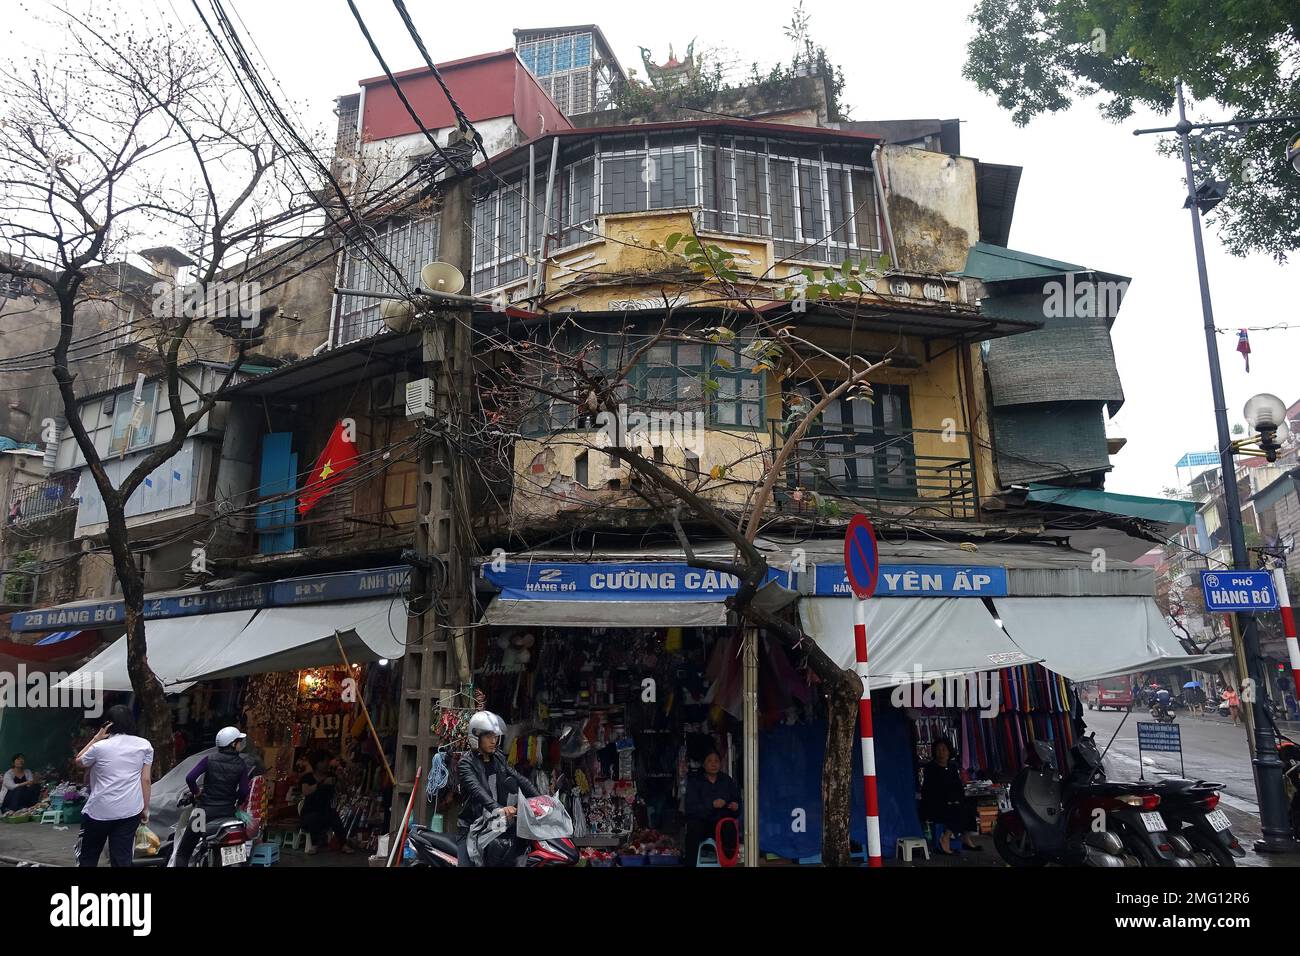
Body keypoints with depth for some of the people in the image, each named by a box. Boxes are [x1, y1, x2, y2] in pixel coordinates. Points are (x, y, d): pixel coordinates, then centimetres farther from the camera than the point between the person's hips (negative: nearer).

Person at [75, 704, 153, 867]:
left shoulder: (100, 747, -6)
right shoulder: (144, 745, -1)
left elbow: (79, 761, 15)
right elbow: (146, 780, -1)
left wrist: (96, 738, 12)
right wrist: (145, 808, 7)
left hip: (99, 811, -1)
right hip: (130, 811, 1)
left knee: (88, 857, 17)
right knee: (122, 859, 4)